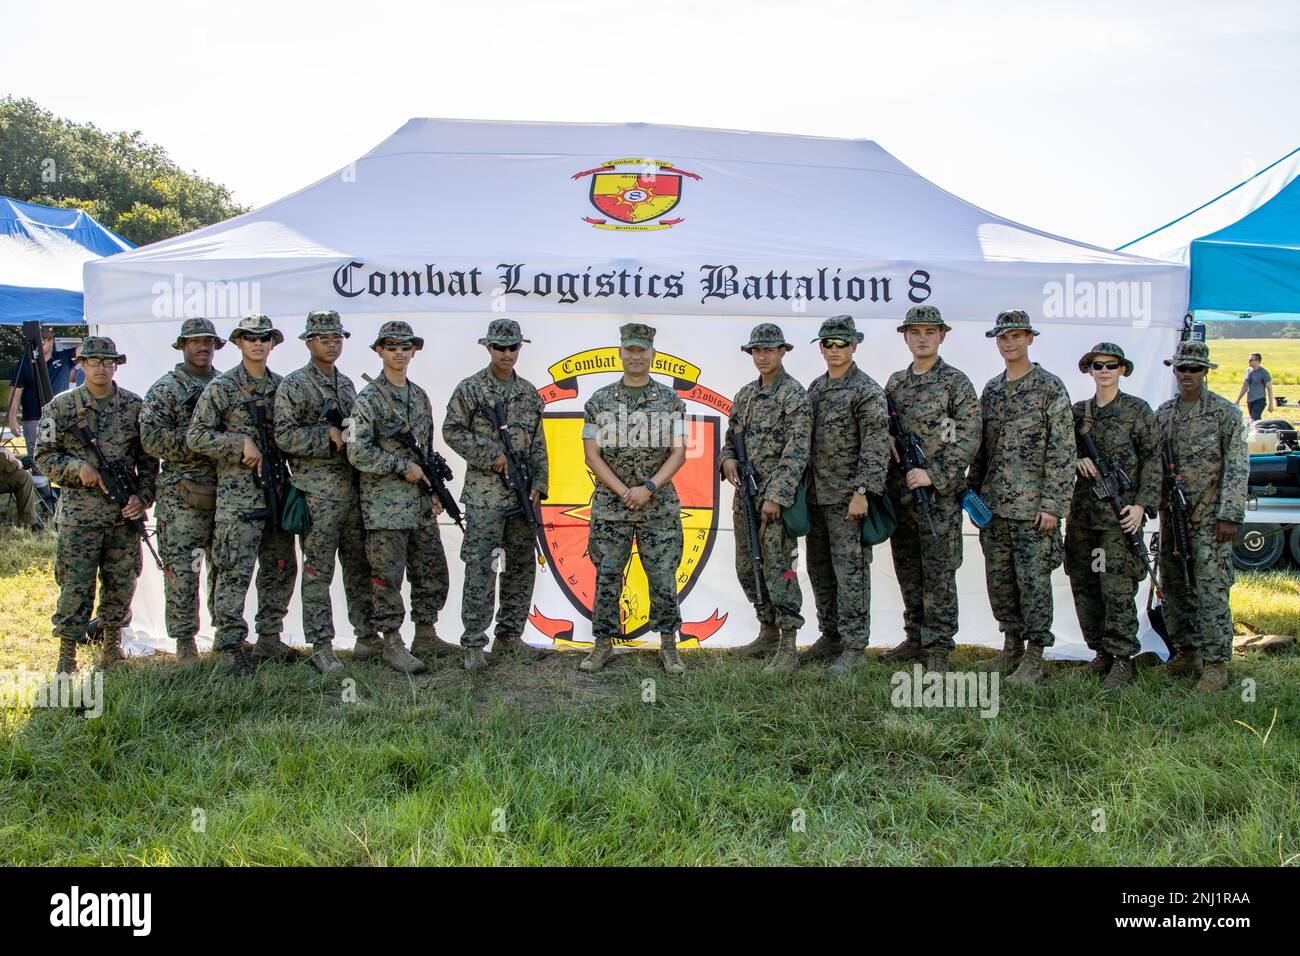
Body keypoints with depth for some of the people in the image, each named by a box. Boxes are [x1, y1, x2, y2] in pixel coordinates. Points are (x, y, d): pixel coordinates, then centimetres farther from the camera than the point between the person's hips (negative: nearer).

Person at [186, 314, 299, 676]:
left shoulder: (283, 386, 13)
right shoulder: (221, 387, -3)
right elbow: (195, 436, -6)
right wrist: (241, 443, -15)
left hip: (278, 491, 6)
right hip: (238, 495, -6)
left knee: (281, 569, 11)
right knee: (235, 574, -7)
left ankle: (269, 640, 23)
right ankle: (230, 650, -1)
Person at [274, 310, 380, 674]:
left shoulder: (347, 384, 17)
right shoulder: (293, 385, -3)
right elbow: (284, 436, -12)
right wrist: (329, 435, -17)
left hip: (354, 487, 6)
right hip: (317, 491, -6)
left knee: (360, 566, 11)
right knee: (318, 571, -2)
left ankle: (368, 637, 20)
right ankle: (321, 648, 3)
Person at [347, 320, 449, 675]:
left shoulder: (420, 396, 15)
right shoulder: (369, 398, -7)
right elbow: (358, 452, -14)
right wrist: (403, 466, -13)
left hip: (421, 503, 7)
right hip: (385, 504, -7)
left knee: (432, 572, 11)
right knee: (388, 576, -2)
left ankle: (426, 637, 23)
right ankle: (393, 644, 6)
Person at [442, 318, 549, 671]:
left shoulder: (529, 393, 14)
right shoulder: (470, 389, 0)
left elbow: (538, 445, 14)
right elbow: (451, 431, -4)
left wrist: (538, 484, 4)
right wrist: (490, 456, -12)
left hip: (522, 494, 6)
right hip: (484, 493, -5)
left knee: (521, 566, 9)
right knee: (480, 569, -7)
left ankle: (509, 636, 20)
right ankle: (474, 645, -3)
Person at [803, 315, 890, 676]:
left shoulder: (867, 391, -9)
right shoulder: (814, 388, 14)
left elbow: (876, 447, -14)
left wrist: (862, 492, -20)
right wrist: (804, 487, 16)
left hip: (847, 498, -8)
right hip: (816, 496, 8)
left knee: (851, 572, -5)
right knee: (819, 571, 14)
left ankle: (854, 646, 1)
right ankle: (830, 635, 26)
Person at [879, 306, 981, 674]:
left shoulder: (956, 382, -3)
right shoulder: (895, 382, 14)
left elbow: (969, 438, -9)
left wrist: (934, 474, -15)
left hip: (939, 494, -6)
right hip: (899, 492, 6)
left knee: (938, 572, -2)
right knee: (908, 572, 12)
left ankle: (938, 649, 4)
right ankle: (915, 639, 23)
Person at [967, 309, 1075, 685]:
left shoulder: (1050, 388, -5)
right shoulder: (991, 390, 13)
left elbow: (1063, 451, -9)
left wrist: (1053, 504, -14)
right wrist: (974, 492, 12)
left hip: (1032, 507, -6)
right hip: (993, 505, 6)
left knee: (1033, 581, -1)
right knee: (999, 579, 11)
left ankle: (1033, 659, 7)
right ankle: (1011, 648, 23)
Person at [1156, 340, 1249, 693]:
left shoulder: (1225, 412, -4)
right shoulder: (1162, 413, 11)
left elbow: (1237, 467, -8)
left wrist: (1230, 515, -15)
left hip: (1209, 517, -5)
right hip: (1171, 515, 6)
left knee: (1211, 590, -7)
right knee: (1173, 587, 10)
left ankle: (1215, 664, -1)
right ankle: (1185, 653, 22)